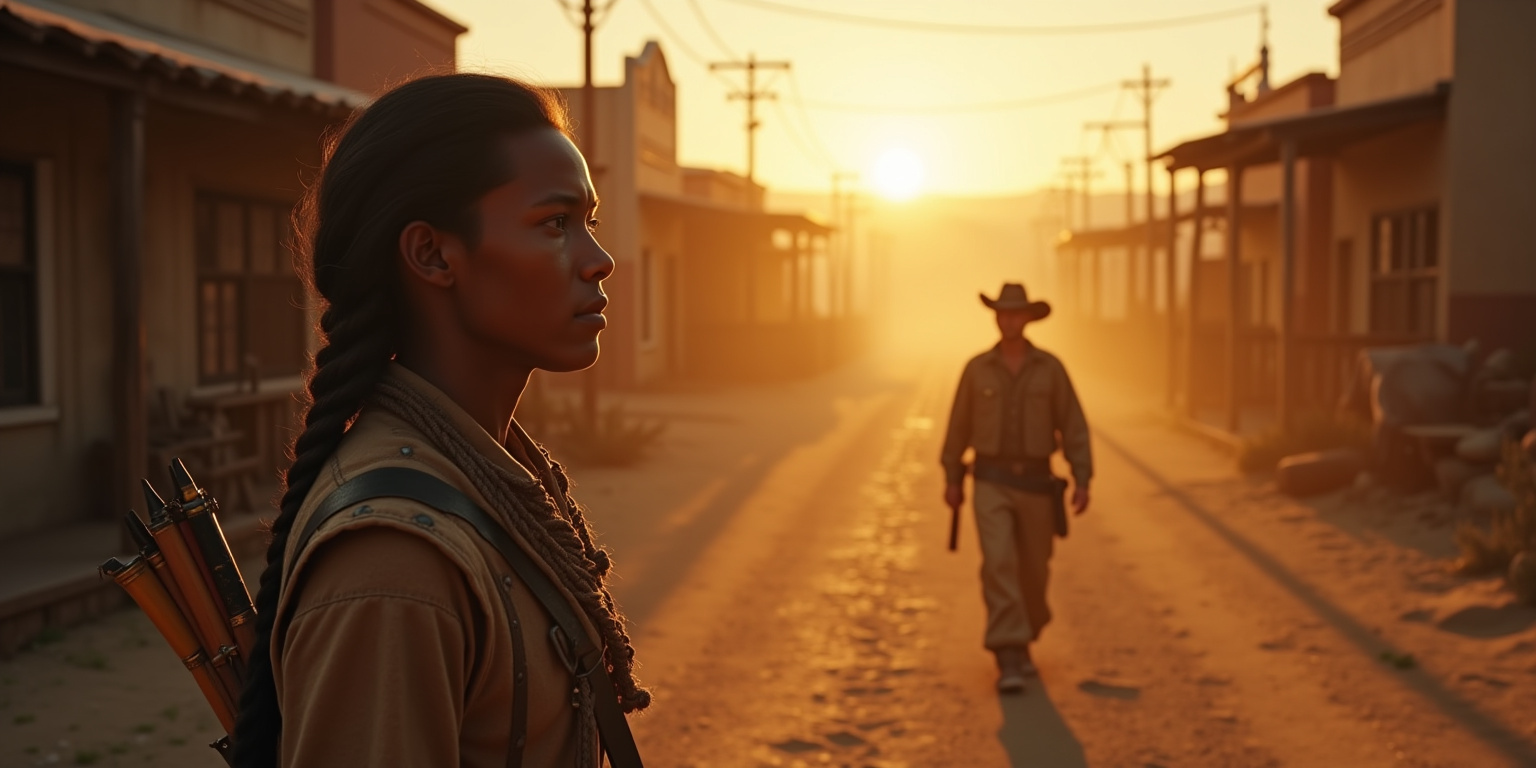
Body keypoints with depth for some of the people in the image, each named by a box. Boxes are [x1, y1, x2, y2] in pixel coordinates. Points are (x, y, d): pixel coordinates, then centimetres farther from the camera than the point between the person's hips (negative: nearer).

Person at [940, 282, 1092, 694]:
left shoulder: (1050, 367, -1)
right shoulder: (977, 368, 1)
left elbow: (1073, 427, -1)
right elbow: (959, 424, 11)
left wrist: (1082, 482, -10)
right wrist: (951, 479, 13)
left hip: (1036, 483, 1)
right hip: (992, 483, -1)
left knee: (1033, 568, 11)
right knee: (998, 564, -17)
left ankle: (1021, 638, 38)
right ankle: (1009, 663, -18)